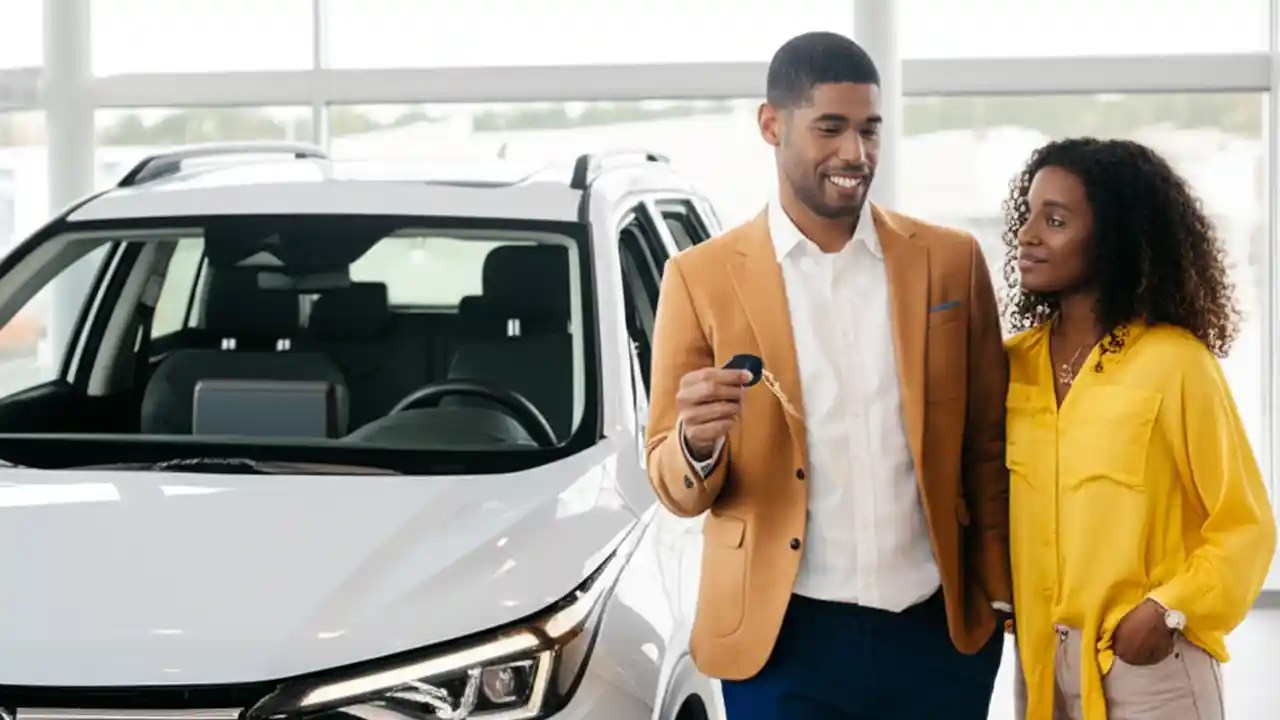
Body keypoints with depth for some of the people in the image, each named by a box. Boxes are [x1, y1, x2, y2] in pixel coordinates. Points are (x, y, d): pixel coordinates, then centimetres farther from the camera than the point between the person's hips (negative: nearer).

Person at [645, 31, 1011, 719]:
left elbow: (987, 448, 9)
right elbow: (676, 487, 0)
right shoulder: (702, 276, -1)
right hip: (784, 638, -2)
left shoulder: (952, 260, 4)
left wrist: (1003, 592, 4)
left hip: (942, 631, 2)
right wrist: (698, 442, -20)